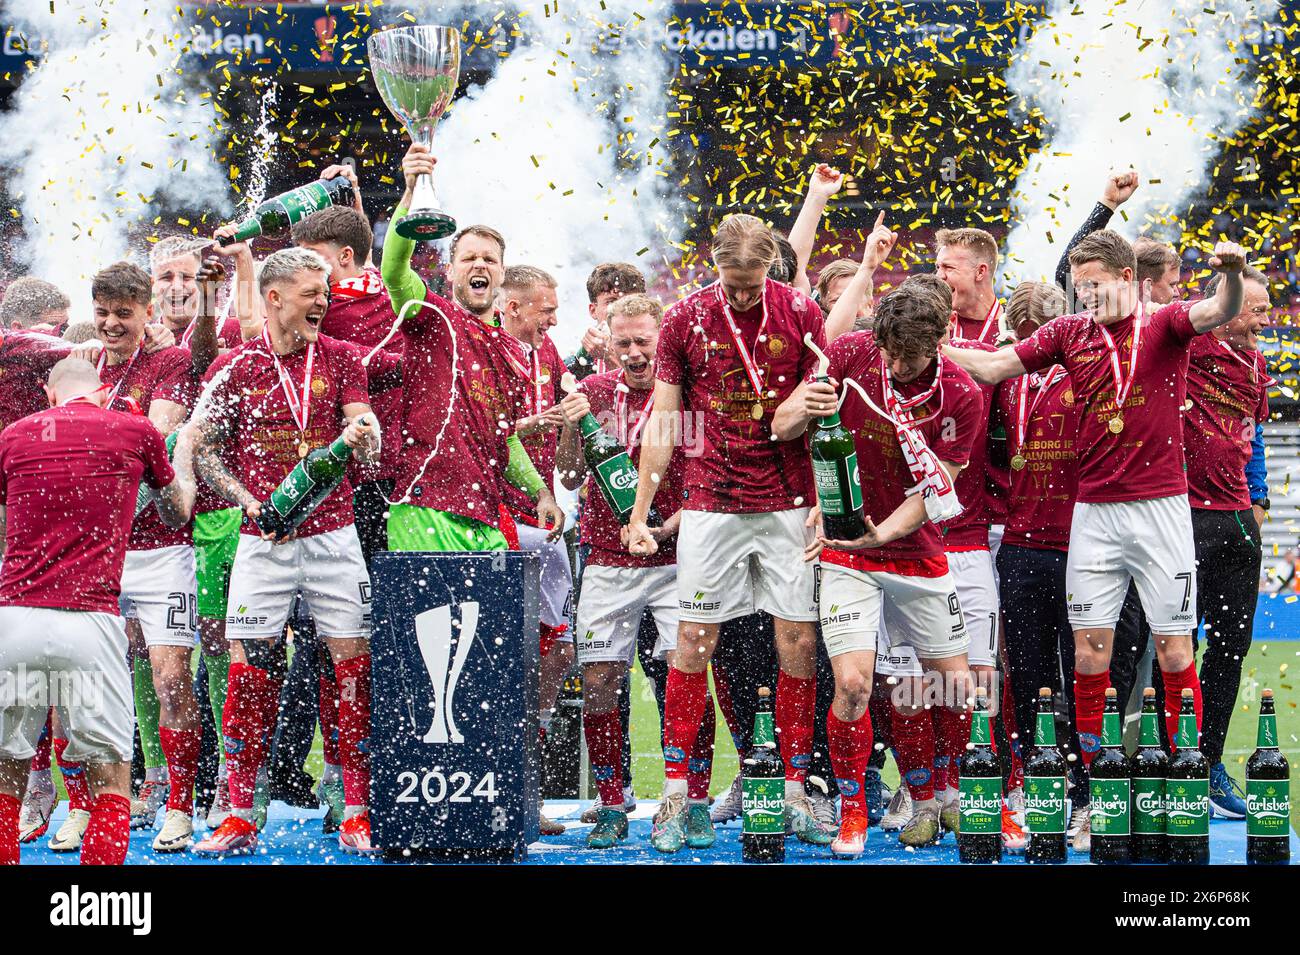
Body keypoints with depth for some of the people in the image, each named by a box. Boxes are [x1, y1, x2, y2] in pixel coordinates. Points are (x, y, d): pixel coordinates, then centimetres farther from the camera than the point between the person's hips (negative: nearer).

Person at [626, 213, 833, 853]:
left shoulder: (801, 314, 0)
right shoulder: (685, 319, -1)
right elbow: (662, 421, 4)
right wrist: (639, 512, 1)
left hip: (788, 501, 1)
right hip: (711, 504, -1)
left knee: (799, 640, -1)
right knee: (695, 638, -2)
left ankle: (794, 794, 8)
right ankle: (676, 795, 4)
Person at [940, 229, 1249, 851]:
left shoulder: (1165, 325, -2)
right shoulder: (1070, 333, 9)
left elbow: (1219, 313, -22)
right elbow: (993, 367, 11)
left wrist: (1231, 275, -43)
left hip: (1160, 508, -3)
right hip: (1093, 513, 3)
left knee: (1174, 652, -1)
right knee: (1090, 653, 2)